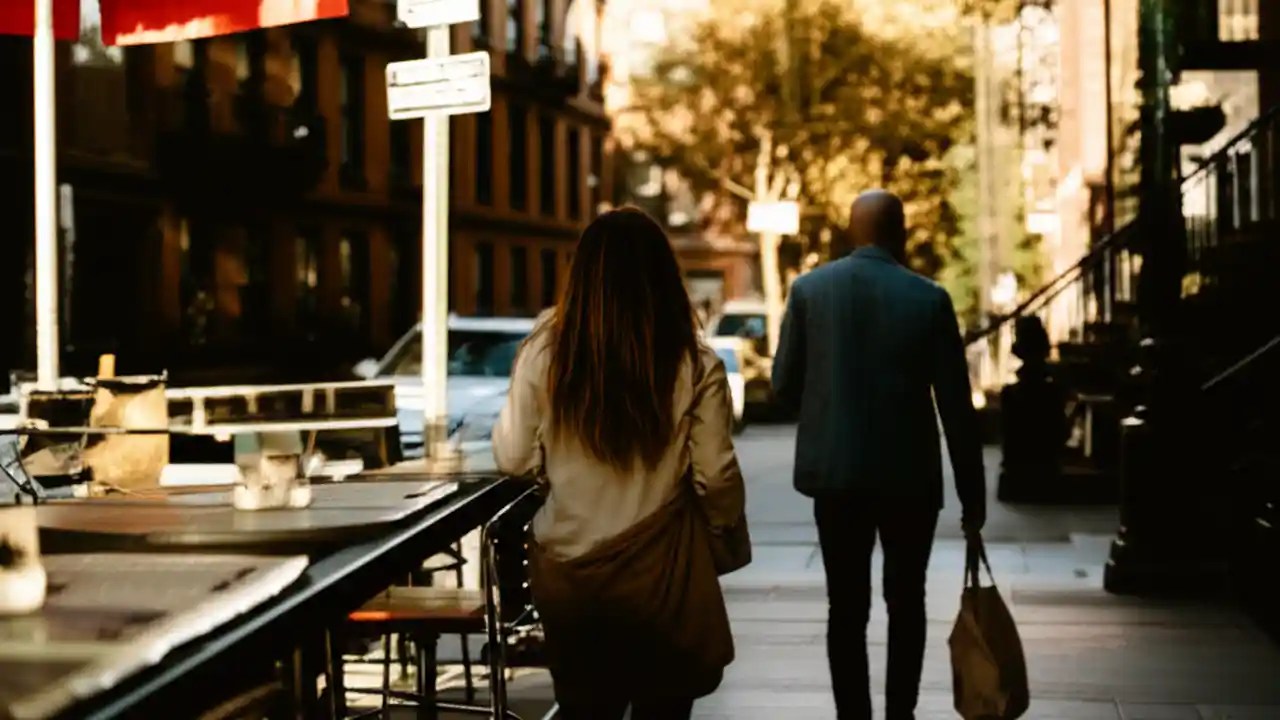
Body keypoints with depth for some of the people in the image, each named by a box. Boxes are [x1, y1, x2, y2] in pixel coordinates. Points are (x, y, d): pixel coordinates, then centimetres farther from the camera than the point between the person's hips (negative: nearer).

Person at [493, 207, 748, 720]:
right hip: (660, 573, -1)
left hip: (567, 572, 2)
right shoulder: (695, 367, -11)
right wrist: (725, 527, 12)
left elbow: (511, 459, -2)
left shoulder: (544, 353, -9)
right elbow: (716, 475, -7)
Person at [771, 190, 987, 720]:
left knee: (847, 606, 9)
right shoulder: (929, 299, -7)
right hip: (910, 477, -1)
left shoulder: (809, 289, -4)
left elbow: (784, 386, -1)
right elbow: (956, 406, -6)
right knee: (906, 602, 16)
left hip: (836, 474, 1)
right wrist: (972, 494, 1)